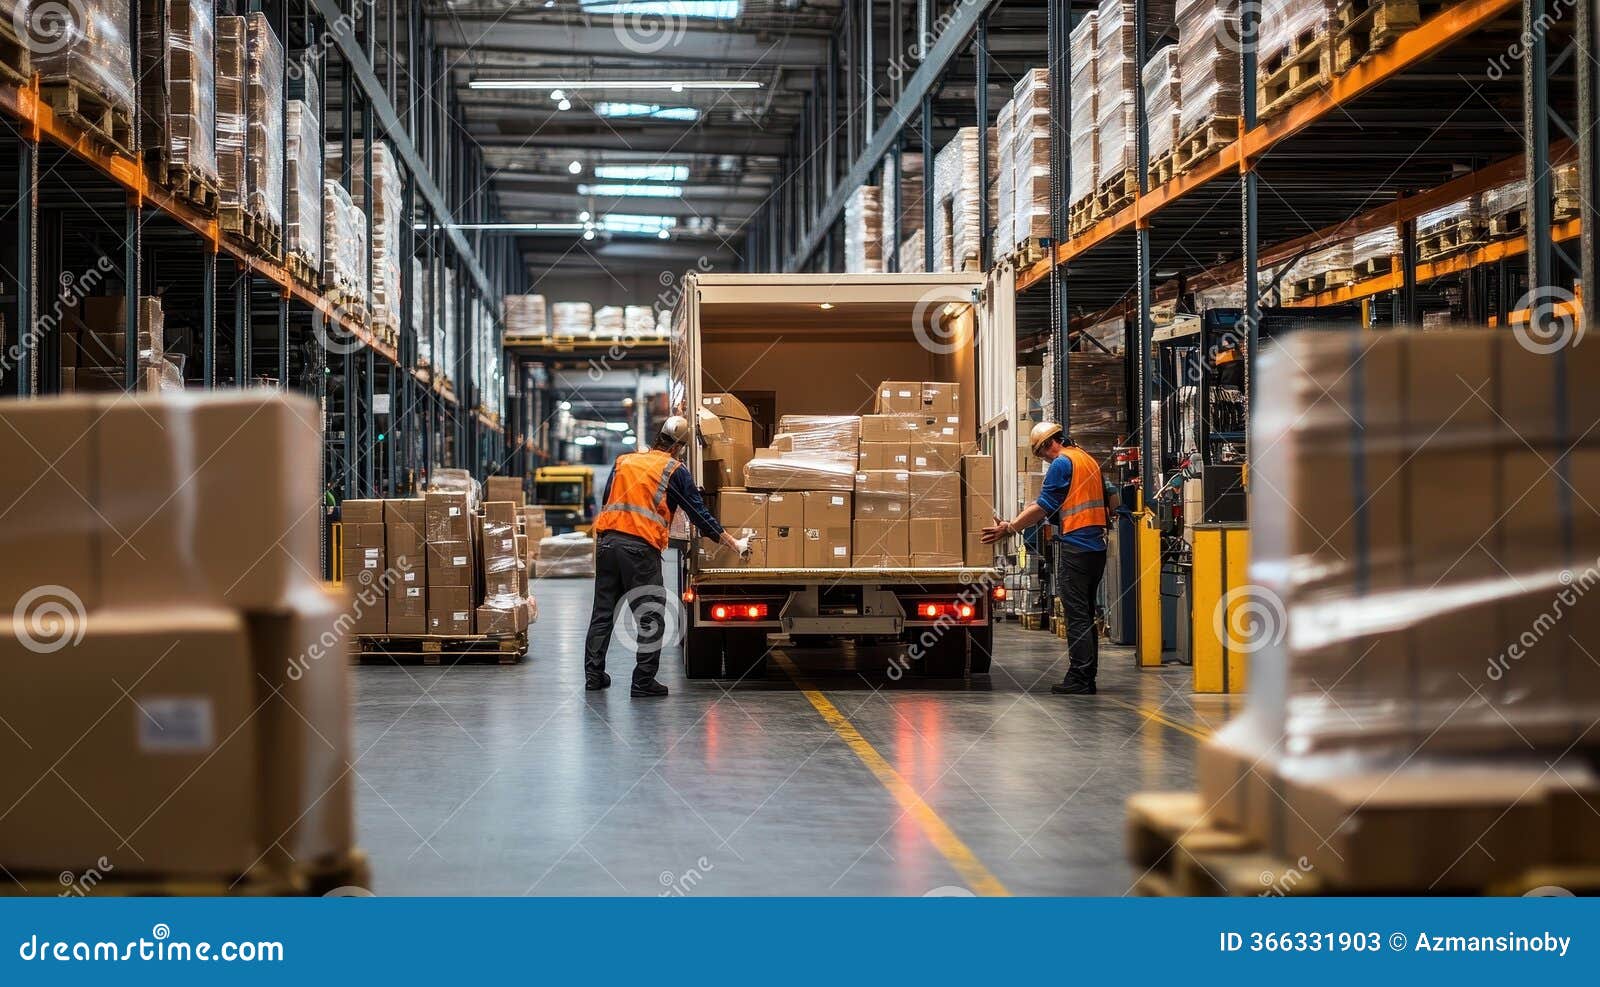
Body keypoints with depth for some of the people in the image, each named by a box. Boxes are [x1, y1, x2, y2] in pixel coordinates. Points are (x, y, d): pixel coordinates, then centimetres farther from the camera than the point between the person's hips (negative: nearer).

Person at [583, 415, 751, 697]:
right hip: (641, 547, -5)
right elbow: (699, 514, 4)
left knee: (603, 611, 13)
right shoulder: (674, 470, 4)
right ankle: (643, 681, -1)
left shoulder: (624, 461, 18)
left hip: (606, 542, 5)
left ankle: (593, 674, 15)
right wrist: (734, 544, 10)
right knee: (650, 617, 1)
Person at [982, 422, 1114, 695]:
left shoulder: (1062, 463, -9)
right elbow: (1109, 501, 26)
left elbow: (1042, 507, -13)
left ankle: (1079, 680, -9)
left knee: (1077, 616, -8)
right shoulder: (1089, 460, 17)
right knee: (1087, 616, 12)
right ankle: (1087, 678, 13)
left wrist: (1009, 528, -11)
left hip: (1075, 547, -9)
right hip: (1097, 547, 9)